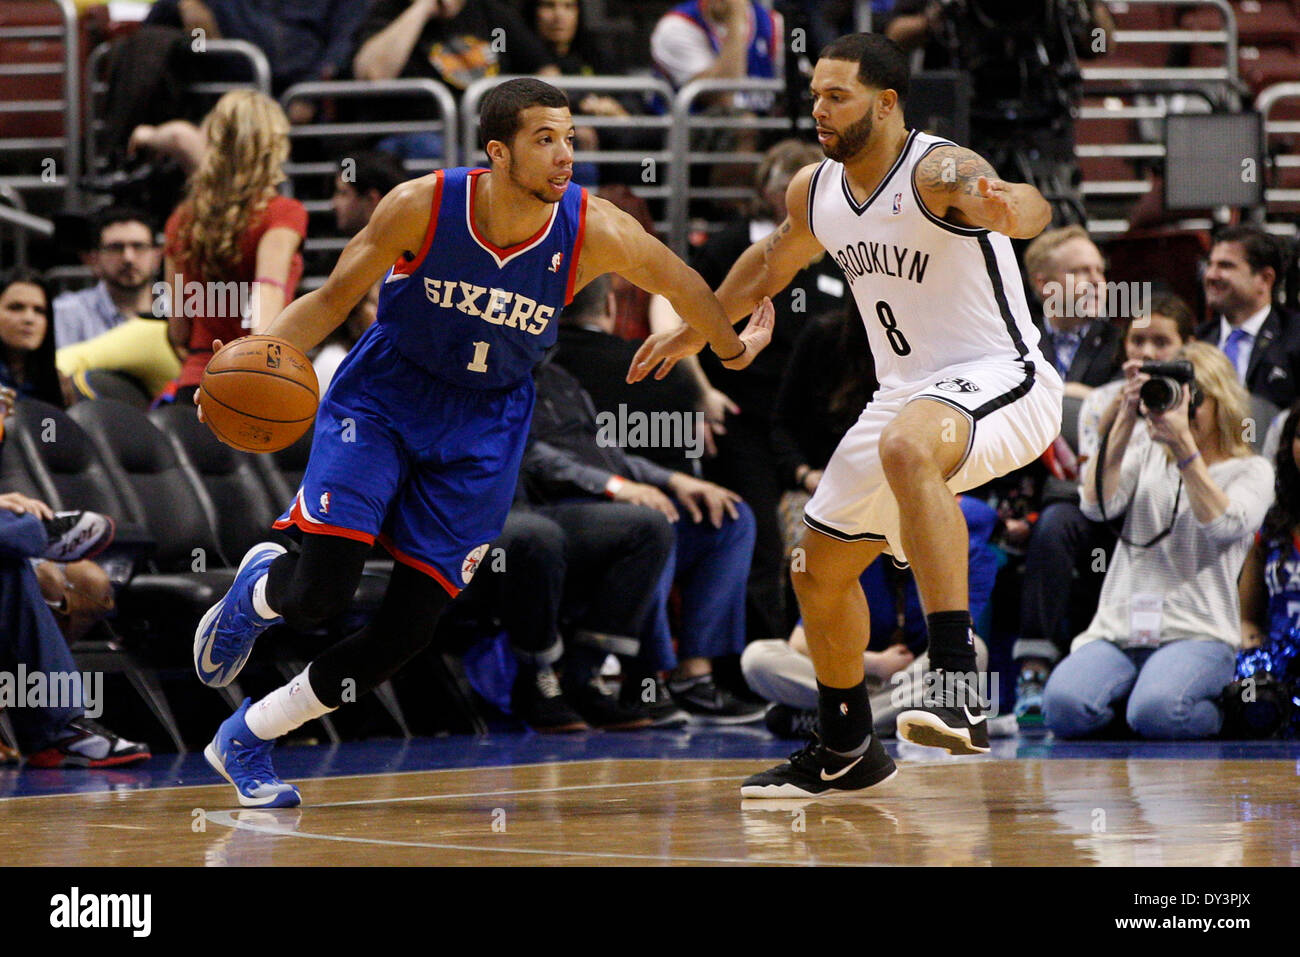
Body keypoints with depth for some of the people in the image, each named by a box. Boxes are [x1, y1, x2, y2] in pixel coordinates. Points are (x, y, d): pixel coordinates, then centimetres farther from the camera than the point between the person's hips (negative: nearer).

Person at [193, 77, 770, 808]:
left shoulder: (595, 233, -18)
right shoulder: (423, 205, -21)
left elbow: (679, 280, 3)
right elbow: (334, 299, -10)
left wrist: (732, 348, 19)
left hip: (483, 428, 2)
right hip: (382, 398, -2)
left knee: (409, 629, -3)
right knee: (321, 594, -17)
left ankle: (248, 739, 16)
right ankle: (257, 590, 22)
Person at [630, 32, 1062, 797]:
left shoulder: (939, 171, -20)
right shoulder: (815, 191, 4)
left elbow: (1032, 208, -42)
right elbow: (774, 260, 27)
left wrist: (1006, 211, -66)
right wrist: (698, 330, 37)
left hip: (999, 382, -9)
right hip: (908, 394, 9)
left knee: (906, 448, -41)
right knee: (820, 570, 13)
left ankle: (959, 688, -46)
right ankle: (847, 751, 36)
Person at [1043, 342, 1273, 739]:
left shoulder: (1252, 471, 11)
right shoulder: (1146, 458, 21)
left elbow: (1223, 524, -10)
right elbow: (1097, 504, 2)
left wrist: (1183, 445, -15)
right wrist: (1126, 419, -3)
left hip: (1196, 634, -2)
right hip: (1118, 629, 2)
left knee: (1156, 713, -34)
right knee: (1064, 707, -29)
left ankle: (1216, 712, 1)